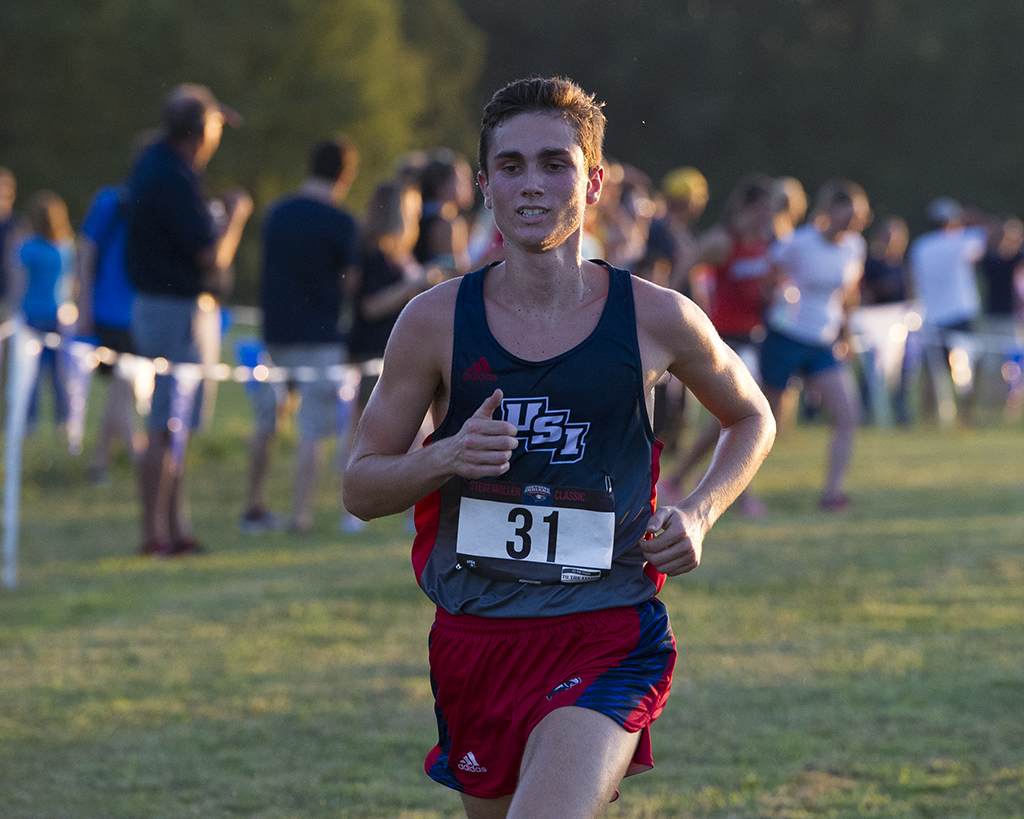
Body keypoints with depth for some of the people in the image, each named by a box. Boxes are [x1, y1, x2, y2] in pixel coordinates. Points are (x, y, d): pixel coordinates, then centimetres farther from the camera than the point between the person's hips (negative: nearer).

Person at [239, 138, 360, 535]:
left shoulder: (277, 212, 6)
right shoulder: (340, 222, -12)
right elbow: (349, 283, -6)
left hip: (274, 333, 6)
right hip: (319, 335, -6)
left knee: (265, 424, 17)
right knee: (313, 430, -2)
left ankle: (254, 507, 23)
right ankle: (300, 514, -6)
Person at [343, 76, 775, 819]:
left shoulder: (657, 319, -2)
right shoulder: (436, 323, 0)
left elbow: (751, 418, 17)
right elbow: (361, 488, 6)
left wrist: (699, 513, -1)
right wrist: (444, 458, -15)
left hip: (608, 639, -3)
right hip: (473, 638, 3)